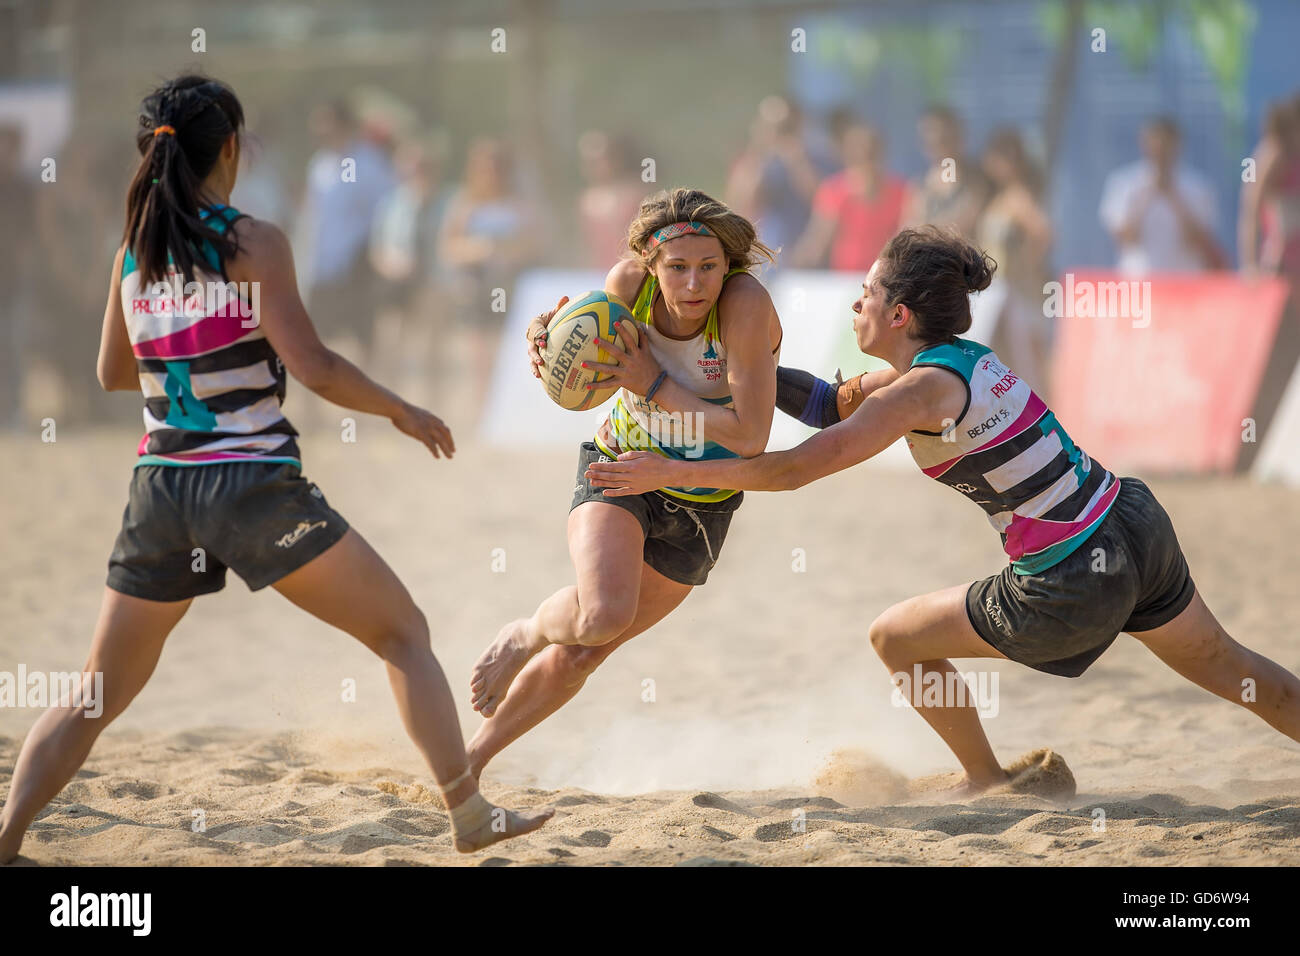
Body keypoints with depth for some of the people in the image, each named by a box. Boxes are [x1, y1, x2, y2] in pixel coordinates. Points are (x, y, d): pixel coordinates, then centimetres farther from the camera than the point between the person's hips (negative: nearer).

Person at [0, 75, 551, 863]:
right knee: (405, 634, 8)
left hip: (162, 492, 5)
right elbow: (311, 366, -14)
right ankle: (470, 814, 2)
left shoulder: (133, 254, 8)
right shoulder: (254, 243, -7)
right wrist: (402, 412, -2)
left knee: (97, 698, 13)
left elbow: (113, 372, 22)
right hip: (255, 486, -5)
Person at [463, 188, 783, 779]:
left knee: (580, 654, 6)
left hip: (702, 504, 0)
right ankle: (527, 634, 8)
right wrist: (549, 330, -19)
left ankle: (474, 757, 30)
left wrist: (655, 385, -30)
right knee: (603, 615, -29)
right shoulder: (629, 282, -20)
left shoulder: (746, 305, -29)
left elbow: (749, 438, -30)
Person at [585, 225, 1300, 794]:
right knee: (1224, 667, 25)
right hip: (1138, 526, 8)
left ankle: (988, 784, 25)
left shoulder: (923, 390, -17)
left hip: (1076, 586, -8)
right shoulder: (961, 357, 8)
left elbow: (794, 469, -20)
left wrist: (670, 471, -14)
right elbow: (834, 404, 21)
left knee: (895, 637, 10)